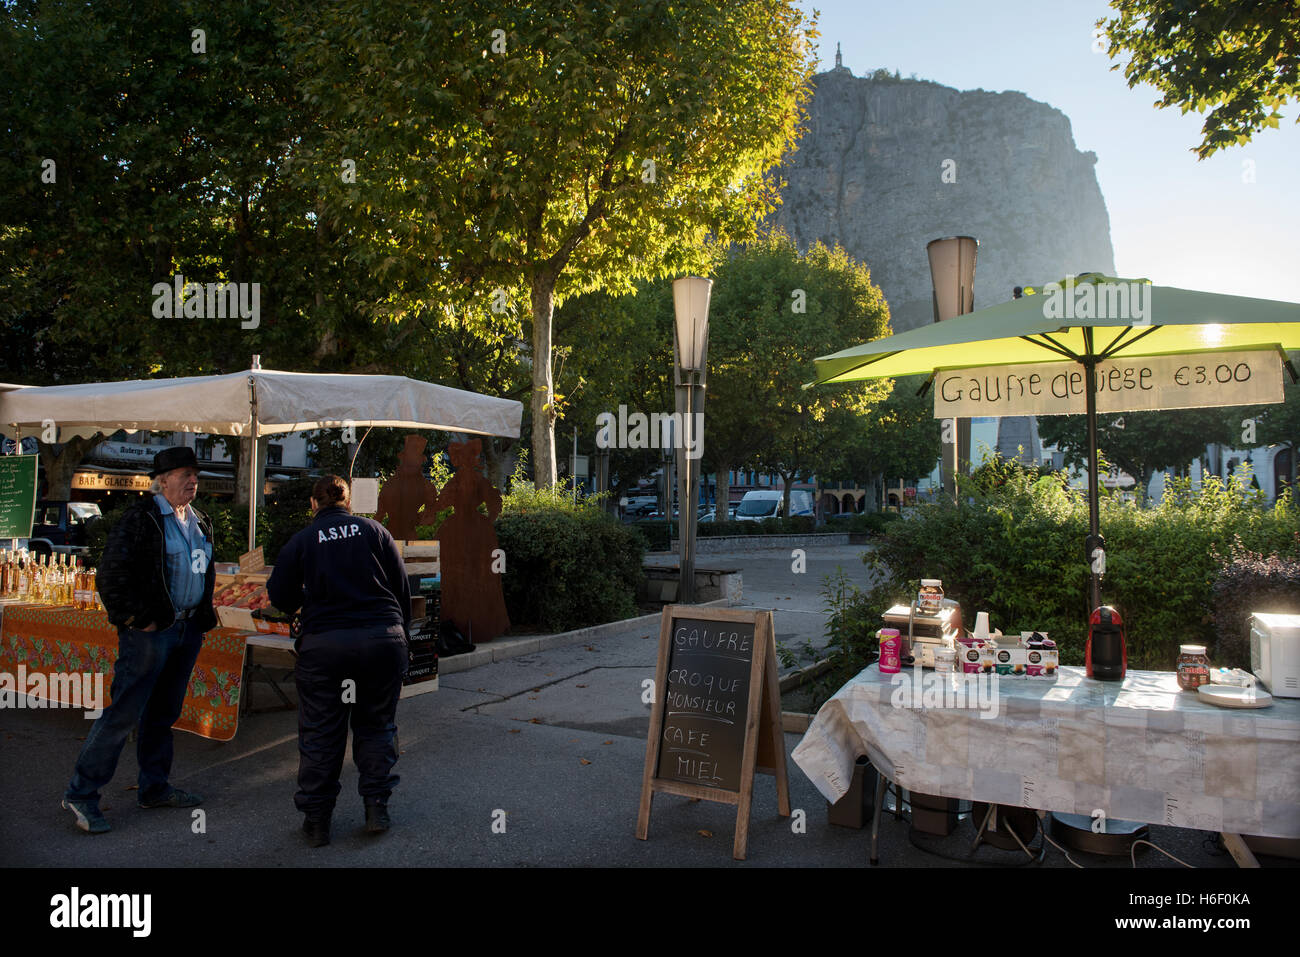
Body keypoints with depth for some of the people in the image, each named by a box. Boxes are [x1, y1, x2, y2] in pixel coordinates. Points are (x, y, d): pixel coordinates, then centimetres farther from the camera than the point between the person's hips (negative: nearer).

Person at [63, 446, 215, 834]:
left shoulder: (198, 523, 14)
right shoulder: (141, 518, -11)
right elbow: (111, 575, -14)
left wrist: (204, 615, 17)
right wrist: (134, 619, -14)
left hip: (187, 629, 8)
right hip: (150, 630, -8)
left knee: (164, 712, 15)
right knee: (125, 712, -5)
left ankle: (154, 788, 27)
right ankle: (81, 793, 8)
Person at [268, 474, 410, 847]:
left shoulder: (301, 540, 2)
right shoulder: (374, 530, 4)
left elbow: (281, 598, 2)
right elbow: (402, 588, 4)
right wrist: (402, 633, 15)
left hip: (324, 645, -1)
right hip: (383, 639, 1)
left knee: (319, 734, 10)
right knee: (376, 726, 15)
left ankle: (316, 820, 16)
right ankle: (377, 808, 16)